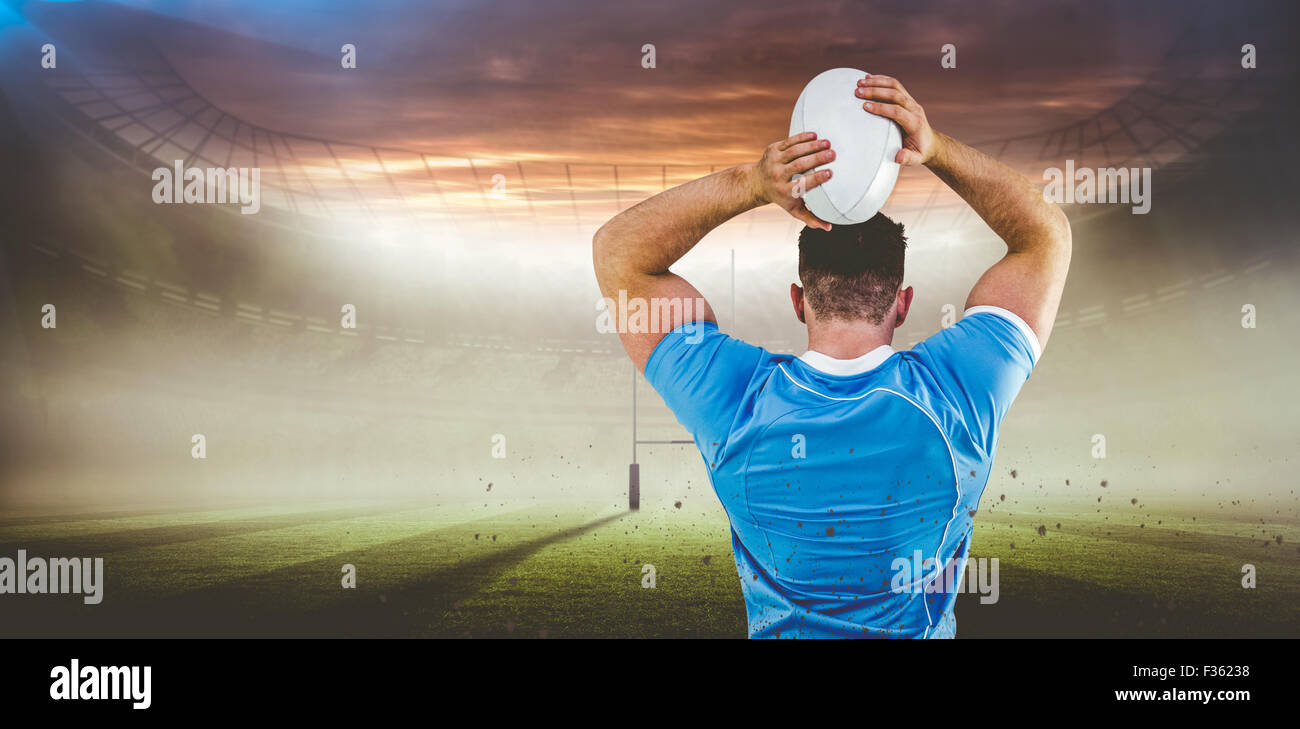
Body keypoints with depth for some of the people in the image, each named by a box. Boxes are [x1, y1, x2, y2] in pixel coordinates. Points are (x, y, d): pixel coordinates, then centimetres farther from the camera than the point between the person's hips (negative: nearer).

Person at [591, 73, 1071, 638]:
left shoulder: (738, 404, -25)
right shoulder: (952, 397, -23)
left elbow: (617, 251, -13)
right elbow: (1048, 235, -9)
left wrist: (751, 183, -26)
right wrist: (936, 149, -21)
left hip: (781, 631, 0)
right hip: (923, 631, 1)